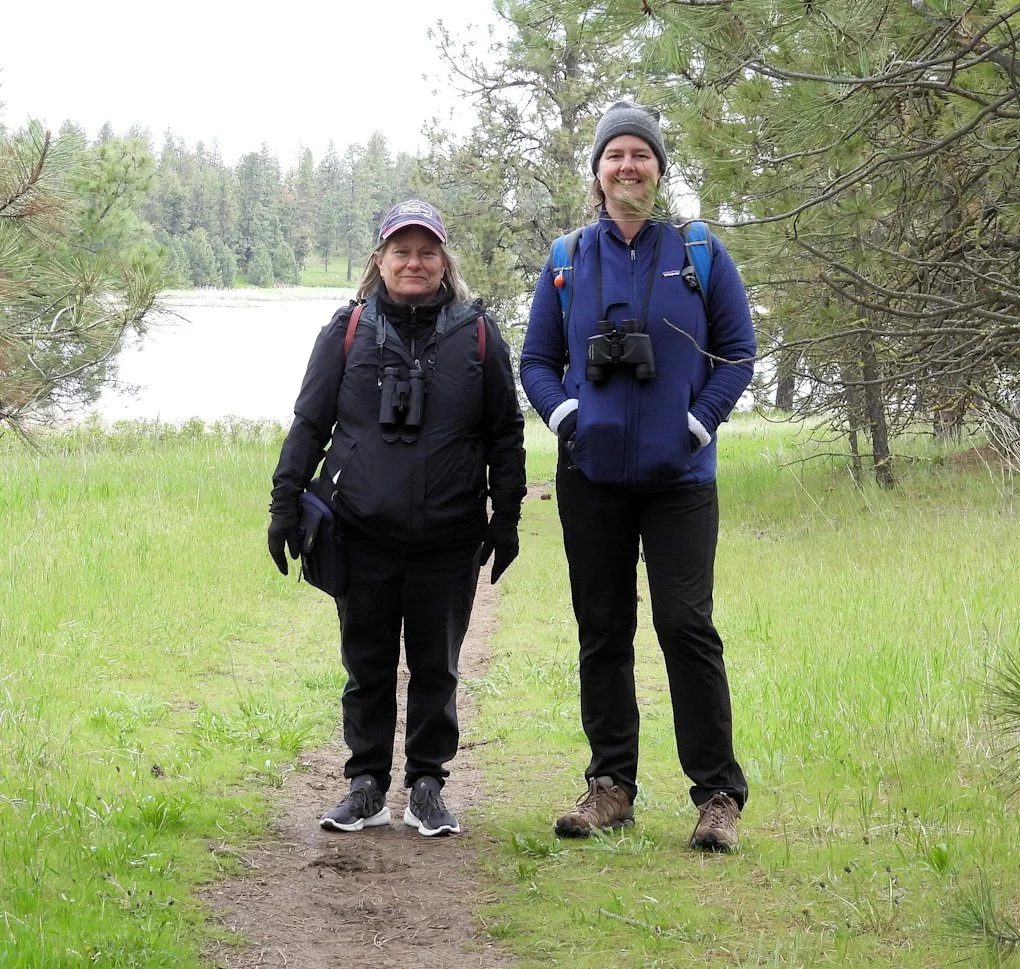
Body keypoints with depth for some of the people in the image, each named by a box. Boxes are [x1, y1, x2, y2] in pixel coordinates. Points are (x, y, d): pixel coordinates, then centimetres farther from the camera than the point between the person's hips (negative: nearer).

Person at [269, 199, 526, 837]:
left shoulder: (477, 334, 5)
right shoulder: (348, 331, 4)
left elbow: (505, 433, 9)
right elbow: (310, 422, 7)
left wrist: (506, 518, 6)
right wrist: (286, 502, 2)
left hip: (450, 538, 0)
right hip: (363, 533, 0)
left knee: (436, 666, 7)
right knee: (368, 665, 7)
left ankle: (428, 785, 17)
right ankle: (367, 784, 17)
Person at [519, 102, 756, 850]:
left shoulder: (700, 254, 1)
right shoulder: (568, 262, 7)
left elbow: (738, 352, 4)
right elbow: (537, 361, 14)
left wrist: (698, 423, -8)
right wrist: (566, 417, -4)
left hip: (678, 476, -3)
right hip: (591, 476, 3)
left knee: (687, 626, -9)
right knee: (602, 631, 8)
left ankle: (719, 794, -2)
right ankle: (611, 785, 17)